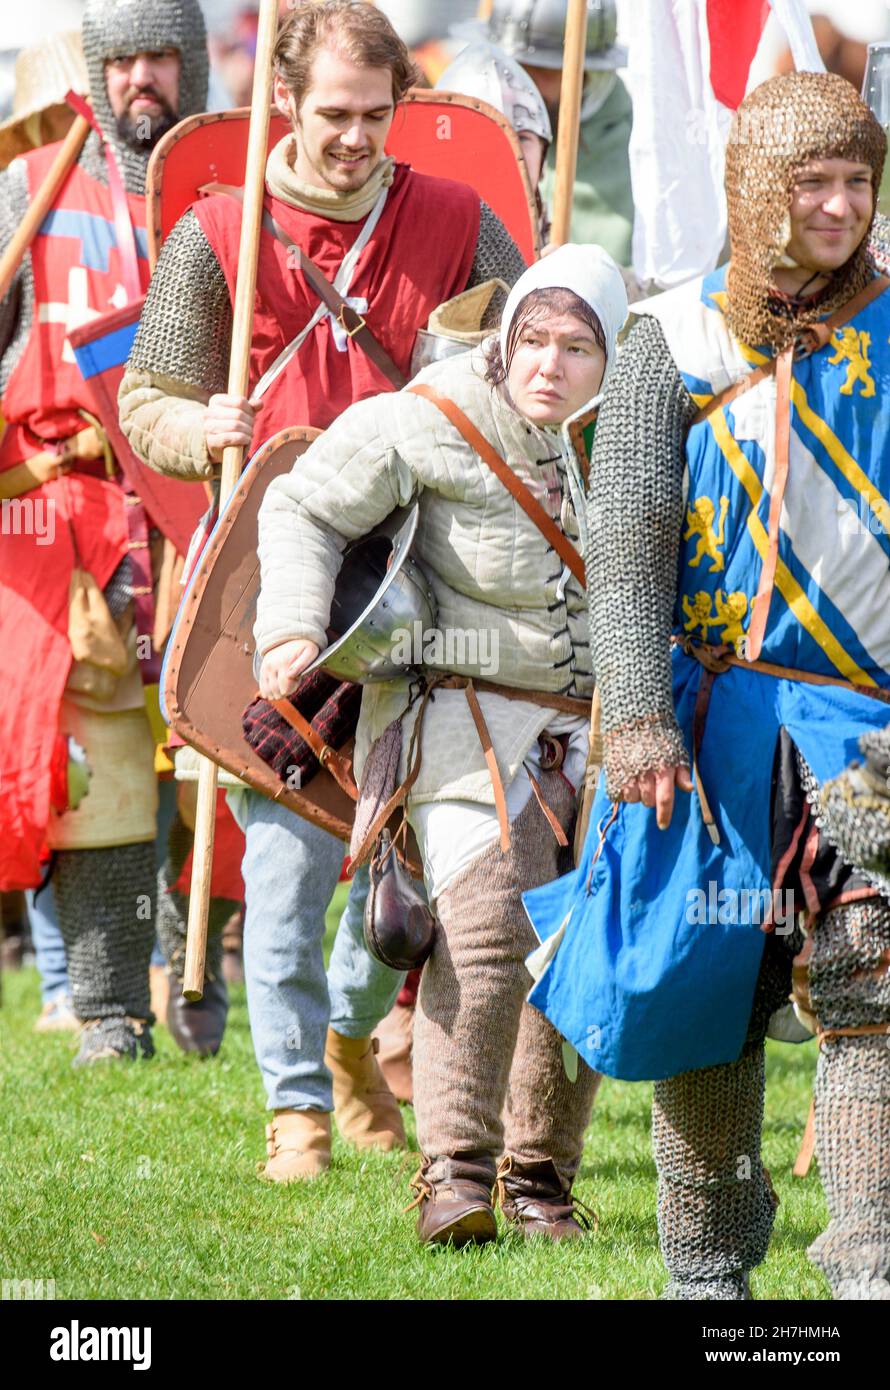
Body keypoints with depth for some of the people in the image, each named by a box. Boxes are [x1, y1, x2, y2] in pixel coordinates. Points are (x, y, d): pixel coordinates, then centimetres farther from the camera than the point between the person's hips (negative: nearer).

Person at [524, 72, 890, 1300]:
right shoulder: (679, 345, 2)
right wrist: (637, 716, -16)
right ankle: (709, 1265, 19)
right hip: (724, 706, 0)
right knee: (711, 986, 5)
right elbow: (627, 549, -3)